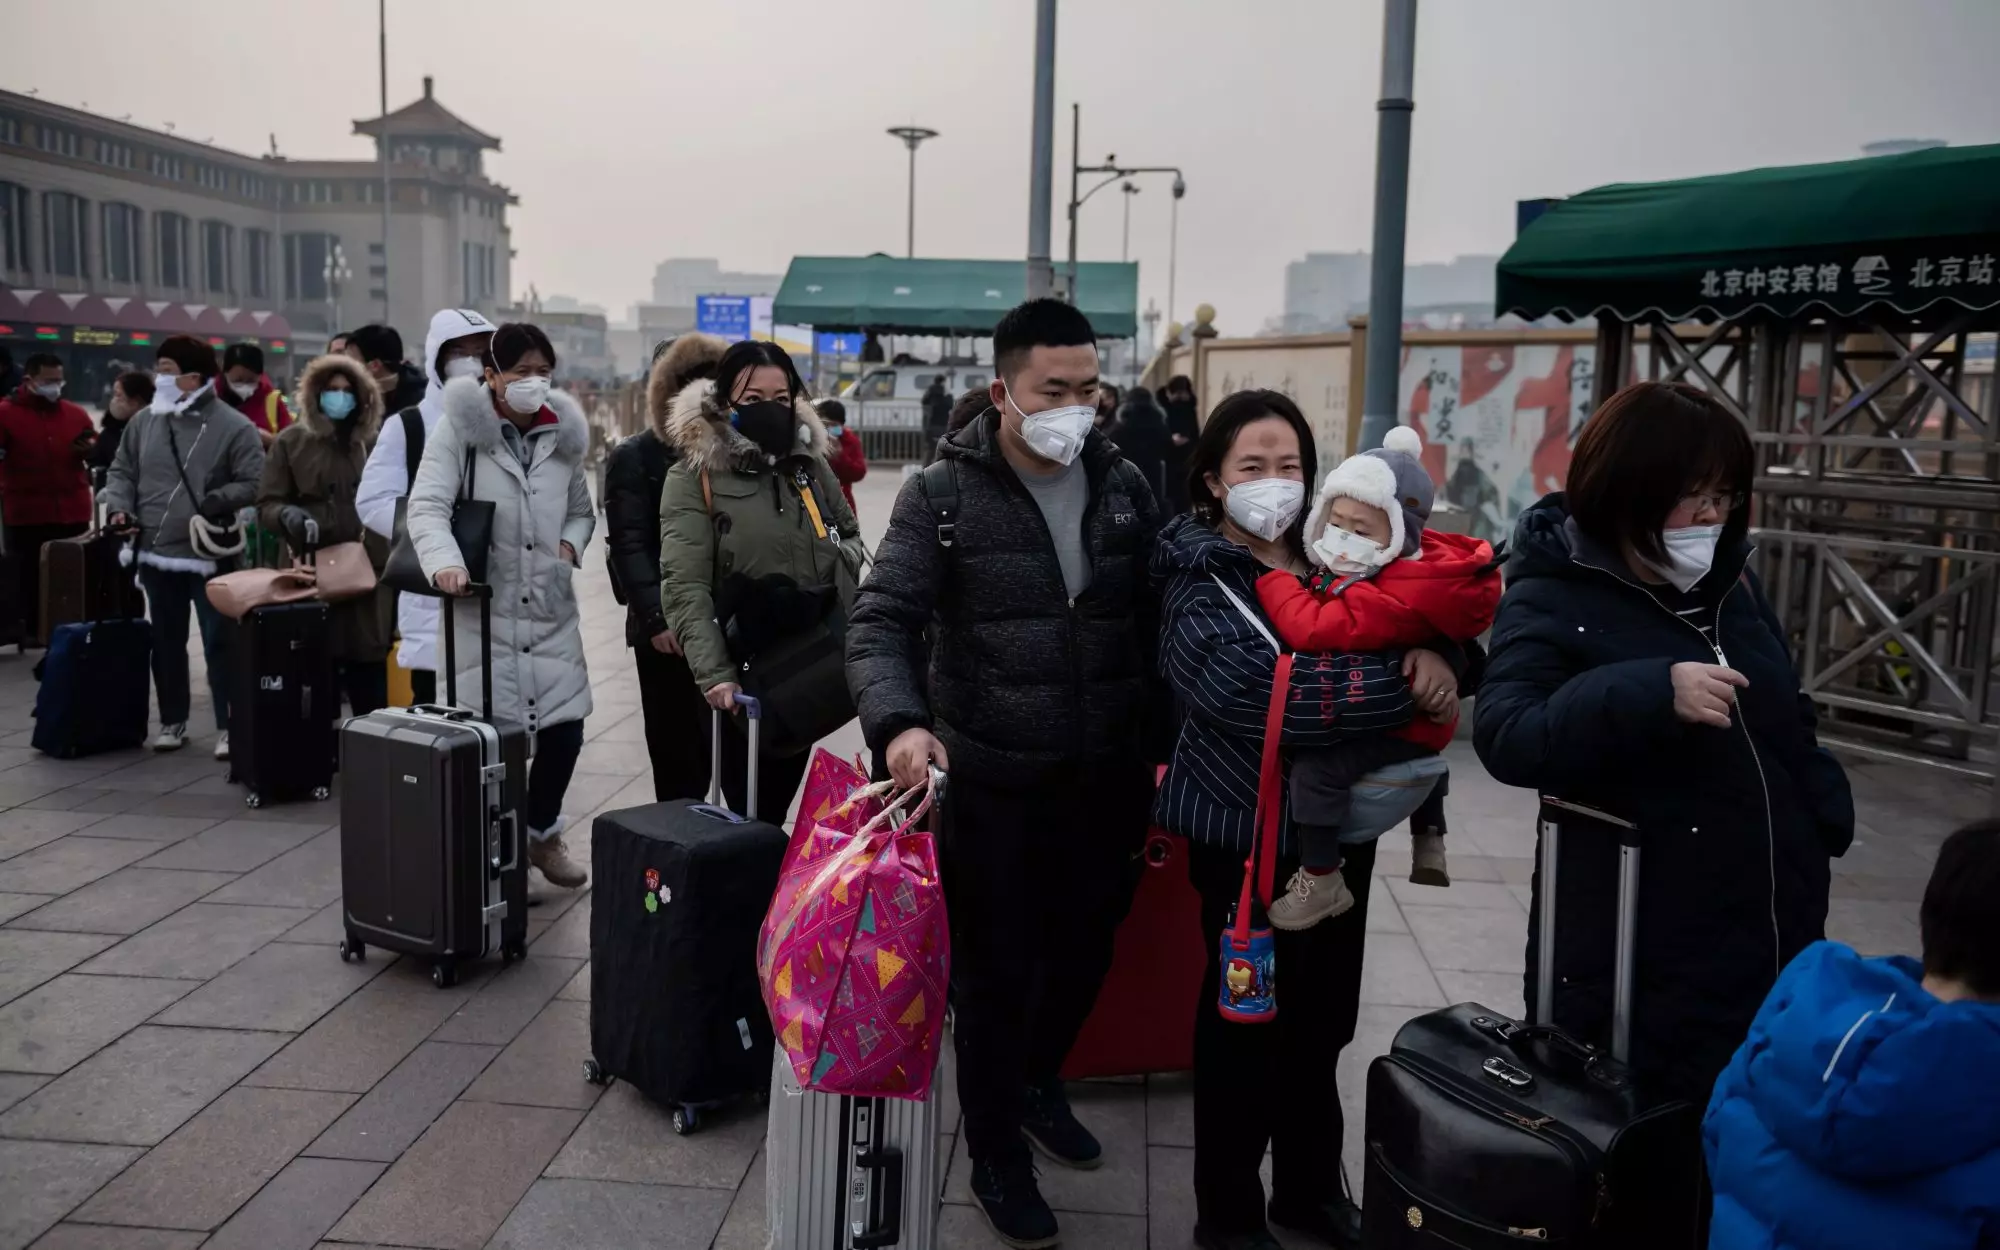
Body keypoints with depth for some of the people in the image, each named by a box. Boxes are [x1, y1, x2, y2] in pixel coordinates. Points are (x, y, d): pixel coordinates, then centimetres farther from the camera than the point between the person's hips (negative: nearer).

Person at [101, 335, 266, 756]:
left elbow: (254, 483, -9)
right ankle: (172, 722, 26)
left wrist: (215, 503, -21)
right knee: (165, 643, 14)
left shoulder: (234, 426, -8)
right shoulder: (145, 421, 8)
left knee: (220, 643, -2)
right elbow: (122, 471, 17)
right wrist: (120, 507, 1)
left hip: (210, 556, -5)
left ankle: (228, 728, 5)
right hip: (156, 553, 5)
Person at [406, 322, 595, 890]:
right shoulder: (459, 428, -5)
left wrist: (570, 544, 1)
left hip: (550, 606, 4)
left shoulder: (563, 434, 10)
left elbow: (581, 510, 22)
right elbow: (427, 506, -14)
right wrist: (444, 562, -33)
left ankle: (543, 832, 28)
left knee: (564, 727, 4)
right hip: (483, 607, -4)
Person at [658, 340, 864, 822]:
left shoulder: (809, 461, 8)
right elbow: (684, 585, -15)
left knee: (782, 796, 15)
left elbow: (849, 531, 24)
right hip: (743, 672, -4)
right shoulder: (695, 474, -8)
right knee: (748, 805, 4)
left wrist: (842, 565, 0)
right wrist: (713, 672, -25)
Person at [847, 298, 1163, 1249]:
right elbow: (881, 623, -14)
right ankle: (995, 1152, 29)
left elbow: (1160, 621, 7)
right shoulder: (943, 495, -9)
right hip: (990, 784, -4)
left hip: (1104, 781, 4)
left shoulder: (1125, 486, 3)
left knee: (1085, 952, 19)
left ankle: (1038, 1080, 48)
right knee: (995, 970, 8)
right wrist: (900, 721, -32)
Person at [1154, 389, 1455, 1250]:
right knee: (1245, 1021, 7)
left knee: (1322, 1019, 19)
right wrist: (1405, 685, -28)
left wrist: (1434, 652, -20)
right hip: (1249, 831, -6)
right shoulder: (1200, 583, -12)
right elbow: (1263, 690, -29)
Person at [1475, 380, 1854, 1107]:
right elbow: (1506, 738, -28)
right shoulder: (1554, 599, -12)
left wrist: (1825, 818, 12)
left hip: (1773, 938, 7)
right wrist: (1653, 692, -37)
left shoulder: (1728, 580, 9)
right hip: (1637, 957, -7)